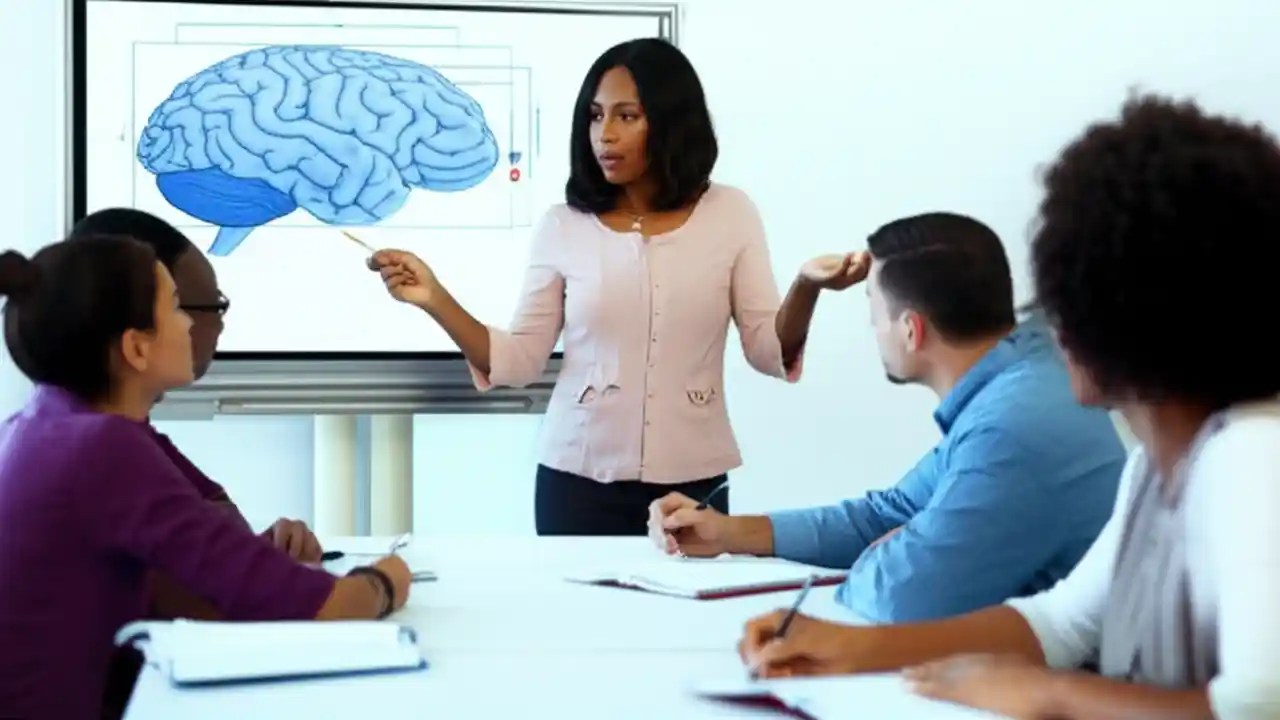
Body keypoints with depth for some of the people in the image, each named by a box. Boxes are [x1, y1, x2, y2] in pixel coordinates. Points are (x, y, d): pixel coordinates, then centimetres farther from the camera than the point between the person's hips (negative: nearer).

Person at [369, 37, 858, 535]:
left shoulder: (729, 214, -1)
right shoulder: (563, 226, 0)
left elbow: (771, 353, -2)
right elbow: (519, 362, -1)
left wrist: (806, 289, -21)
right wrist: (435, 299, -13)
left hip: (693, 485, 0)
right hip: (578, 481, 0)